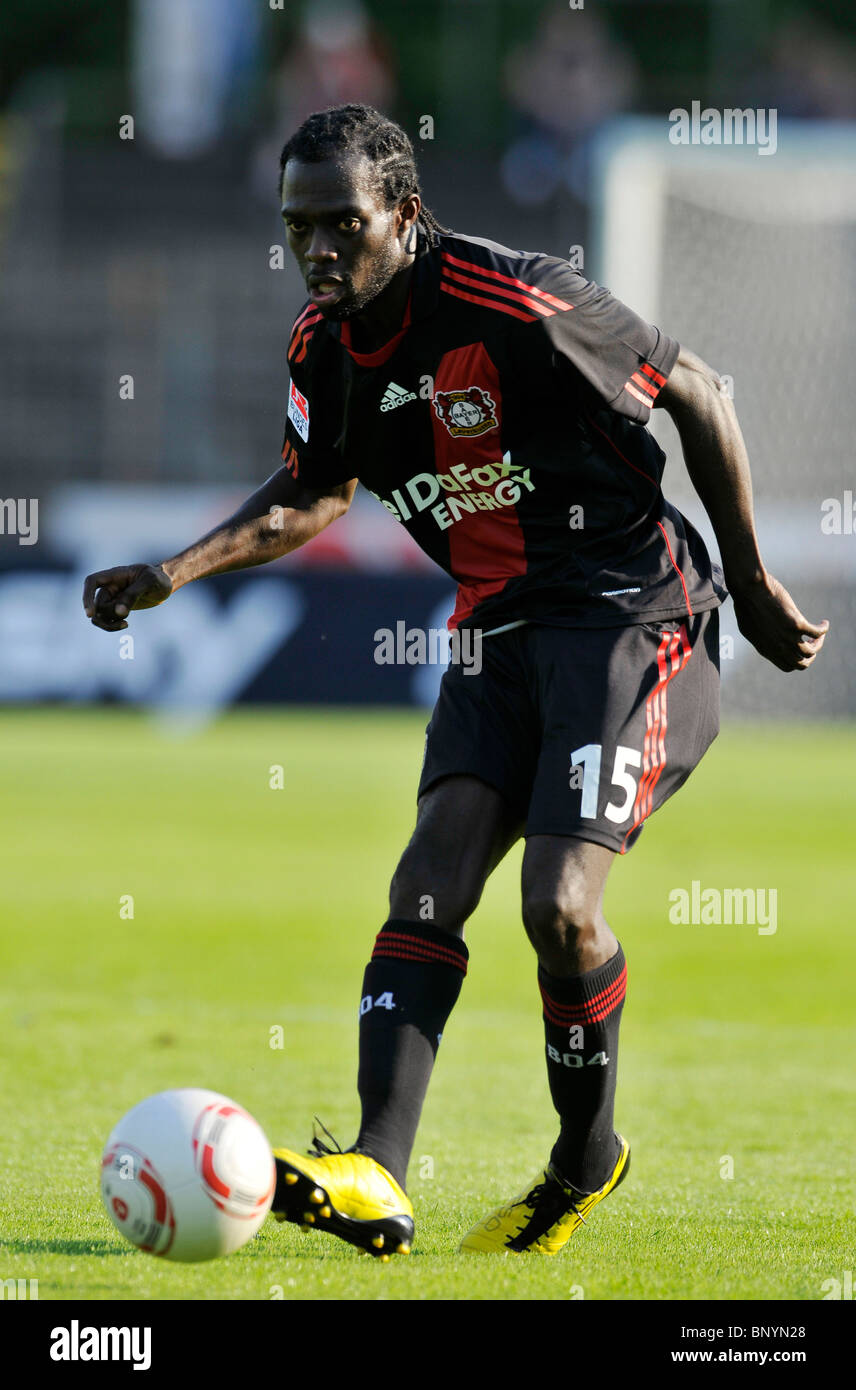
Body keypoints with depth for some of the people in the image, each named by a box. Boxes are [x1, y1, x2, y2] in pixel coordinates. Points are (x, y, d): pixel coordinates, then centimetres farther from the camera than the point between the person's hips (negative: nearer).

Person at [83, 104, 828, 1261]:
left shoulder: (514, 302, -20)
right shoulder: (324, 344, 2)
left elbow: (698, 394, -9)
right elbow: (310, 496, 21)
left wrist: (752, 587, -2)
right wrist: (173, 574, 6)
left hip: (631, 616, -7)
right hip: (502, 631, 7)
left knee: (558, 904, -20)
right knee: (430, 880, -12)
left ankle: (588, 1154, 6)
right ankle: (377, 1180, -24)